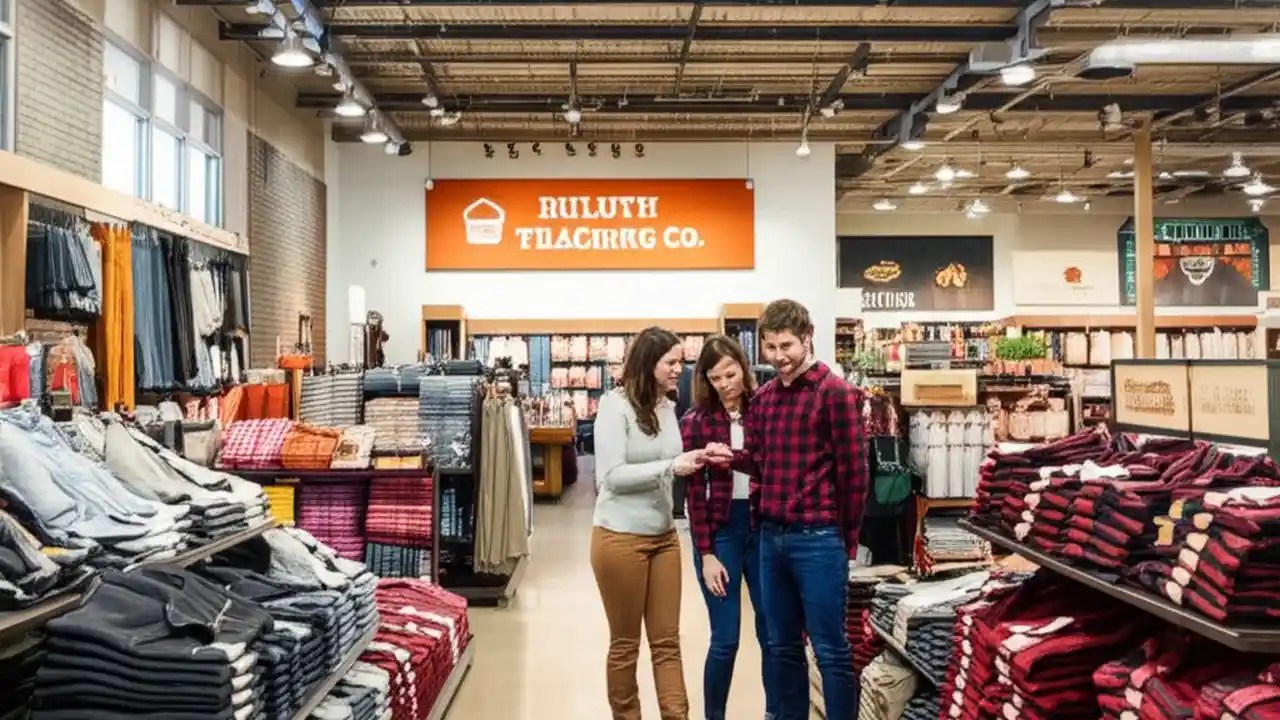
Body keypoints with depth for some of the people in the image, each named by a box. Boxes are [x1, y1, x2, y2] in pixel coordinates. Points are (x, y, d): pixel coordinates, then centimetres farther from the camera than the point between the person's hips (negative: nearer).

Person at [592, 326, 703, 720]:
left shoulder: (668, 407, 6)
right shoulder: (615, 404, -12)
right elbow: (612, 476, -17)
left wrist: (691, 462, -1)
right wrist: (671, 467, -22)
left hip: (664, 535, 6)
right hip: (621, 538, -6)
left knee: (667, 641, 9)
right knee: (625, 643, 10)